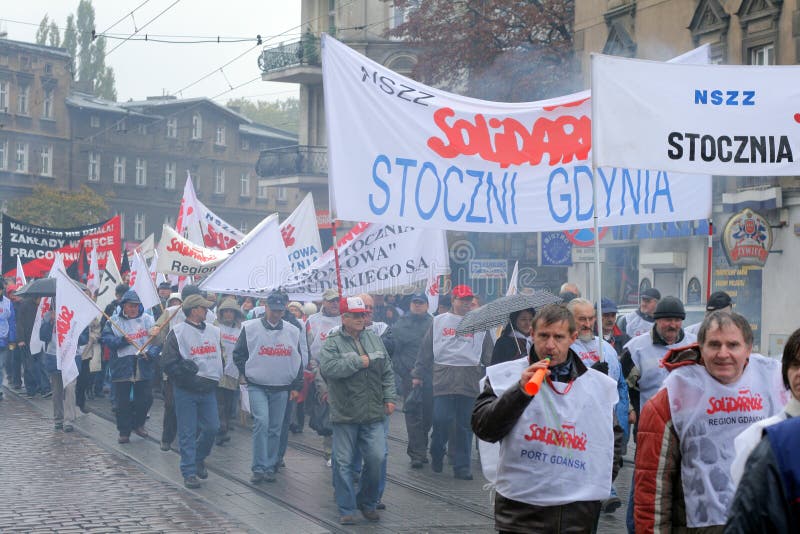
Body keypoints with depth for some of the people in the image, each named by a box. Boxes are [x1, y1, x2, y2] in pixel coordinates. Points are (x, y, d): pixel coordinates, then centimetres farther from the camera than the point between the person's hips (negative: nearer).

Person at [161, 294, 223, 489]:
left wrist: (216, 377, 8)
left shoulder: (214, 331, 11)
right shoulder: (178, 332, -7)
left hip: (208, 390, 5)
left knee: (212, 427, 1)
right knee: (187, 432, -2)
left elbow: (220, 356, 21)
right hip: (186, 391, -5)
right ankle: (189, 472, 5)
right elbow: (169, 363, -10)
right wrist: (189, 378, -18)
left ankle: (199, 458, 27)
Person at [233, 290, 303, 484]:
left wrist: (296, 386, 10)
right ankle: (259, 467, -13)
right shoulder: (251, 328, -2)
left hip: (281, 388, 3)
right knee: (262, 422, -17)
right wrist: (245, 374, 0)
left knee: (275, 429, 7)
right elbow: (238, 354, 6)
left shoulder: (292, 332, 7)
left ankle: (269, 467, 16)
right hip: (257, 386, -3)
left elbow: (298, 361, 14)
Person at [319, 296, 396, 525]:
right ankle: (346, 509, 12)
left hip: (373, 413, 4)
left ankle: (367, 502, 19)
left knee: (376, 459, -1)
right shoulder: (333, 343, -4)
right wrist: (359, 362, -15)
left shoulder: (374, 339, 12)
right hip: (345, 414, -3)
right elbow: (327, 367, -21)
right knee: (344, 463, 1)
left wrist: (389, 397, 9)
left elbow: (387, 372, 16)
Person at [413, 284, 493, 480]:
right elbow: (426, 350, 10)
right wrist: (418, 374, 7)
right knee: (441, 420, -6)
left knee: (465, 425, 3)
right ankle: (436, 457, 18)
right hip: (443, 377, -1)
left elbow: (488, 354, 9)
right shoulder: (439, 321, 8)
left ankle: (462, 467, 10)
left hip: (470, 381, 1)